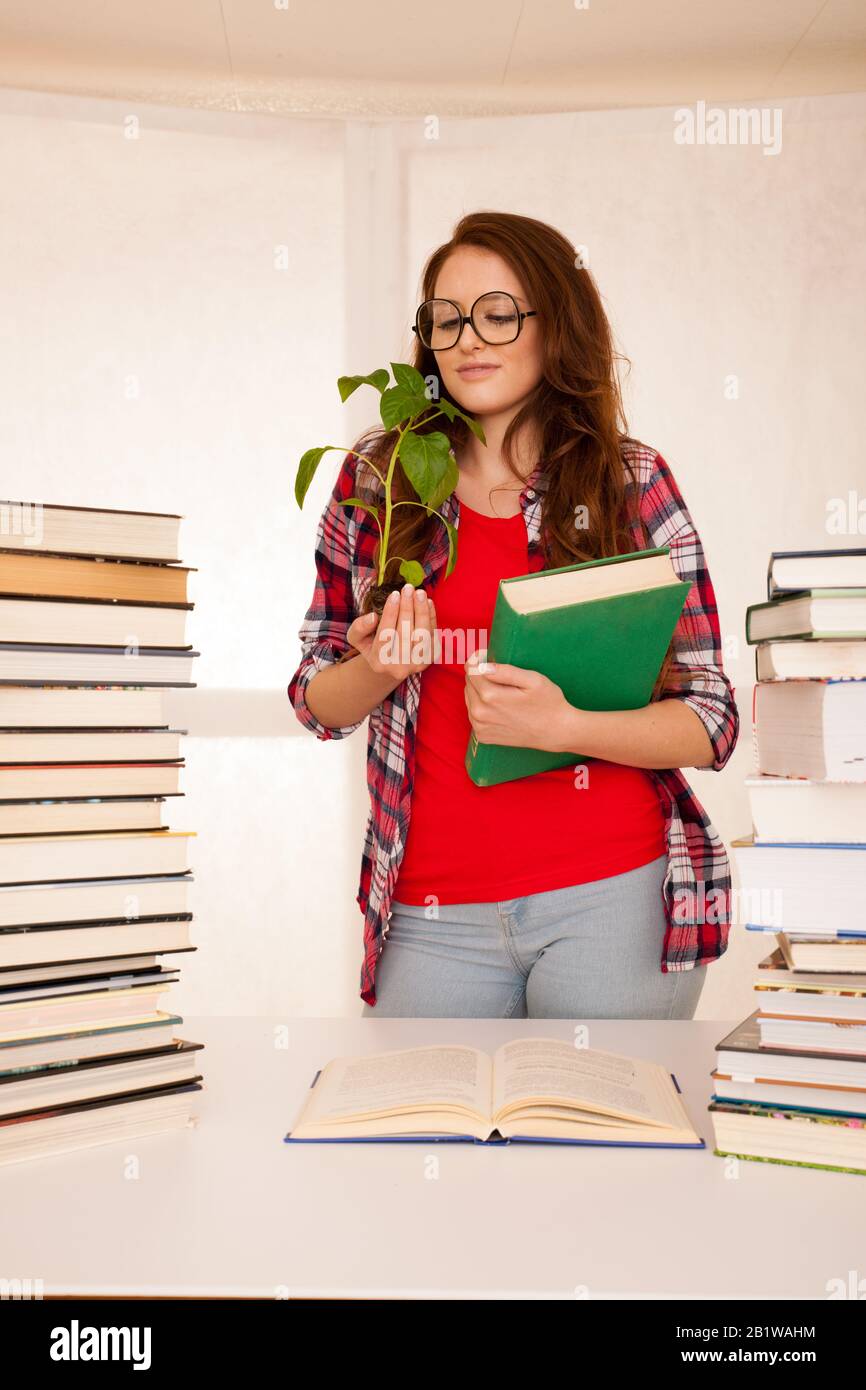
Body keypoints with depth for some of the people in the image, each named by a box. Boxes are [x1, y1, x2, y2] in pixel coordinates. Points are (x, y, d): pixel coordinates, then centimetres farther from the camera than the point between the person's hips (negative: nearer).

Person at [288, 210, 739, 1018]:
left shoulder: (632, 484, -1)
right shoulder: (375, 477, 4)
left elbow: (710, 722, -3)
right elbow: (318, 701, 9)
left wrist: (560, 724, -20)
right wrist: (380, 668, -13)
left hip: (617, 899, -1)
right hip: (433, 915, 2)